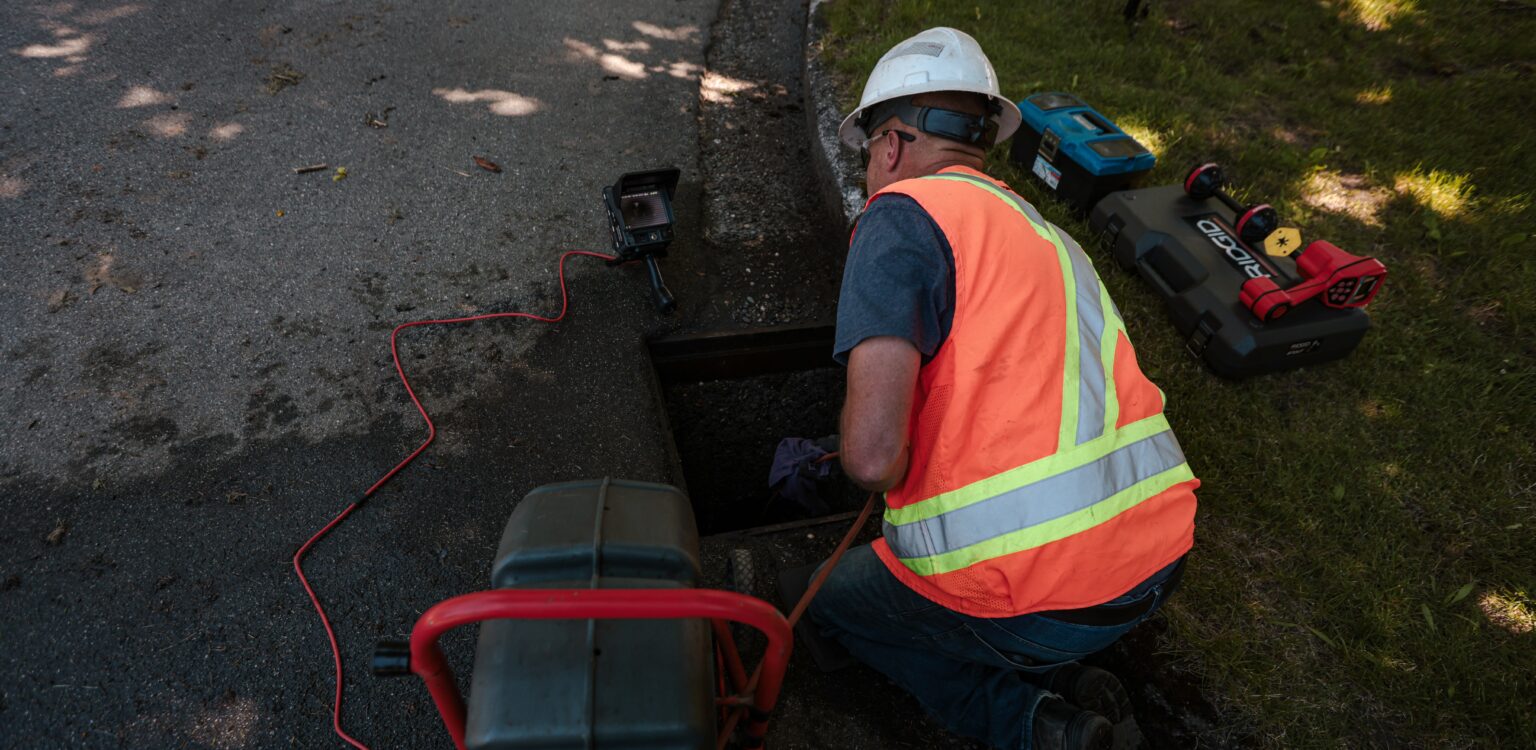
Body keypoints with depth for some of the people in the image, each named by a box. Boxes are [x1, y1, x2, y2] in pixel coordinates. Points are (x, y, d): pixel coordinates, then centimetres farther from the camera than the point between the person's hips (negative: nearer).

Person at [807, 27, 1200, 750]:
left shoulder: (903, 212, -11)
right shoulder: (1045, 231, 14)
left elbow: (872, 455, -24)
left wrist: (892, 473, 0)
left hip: (1034, 599, -8)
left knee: (830, 599, 21)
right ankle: (1064, 691, 15)